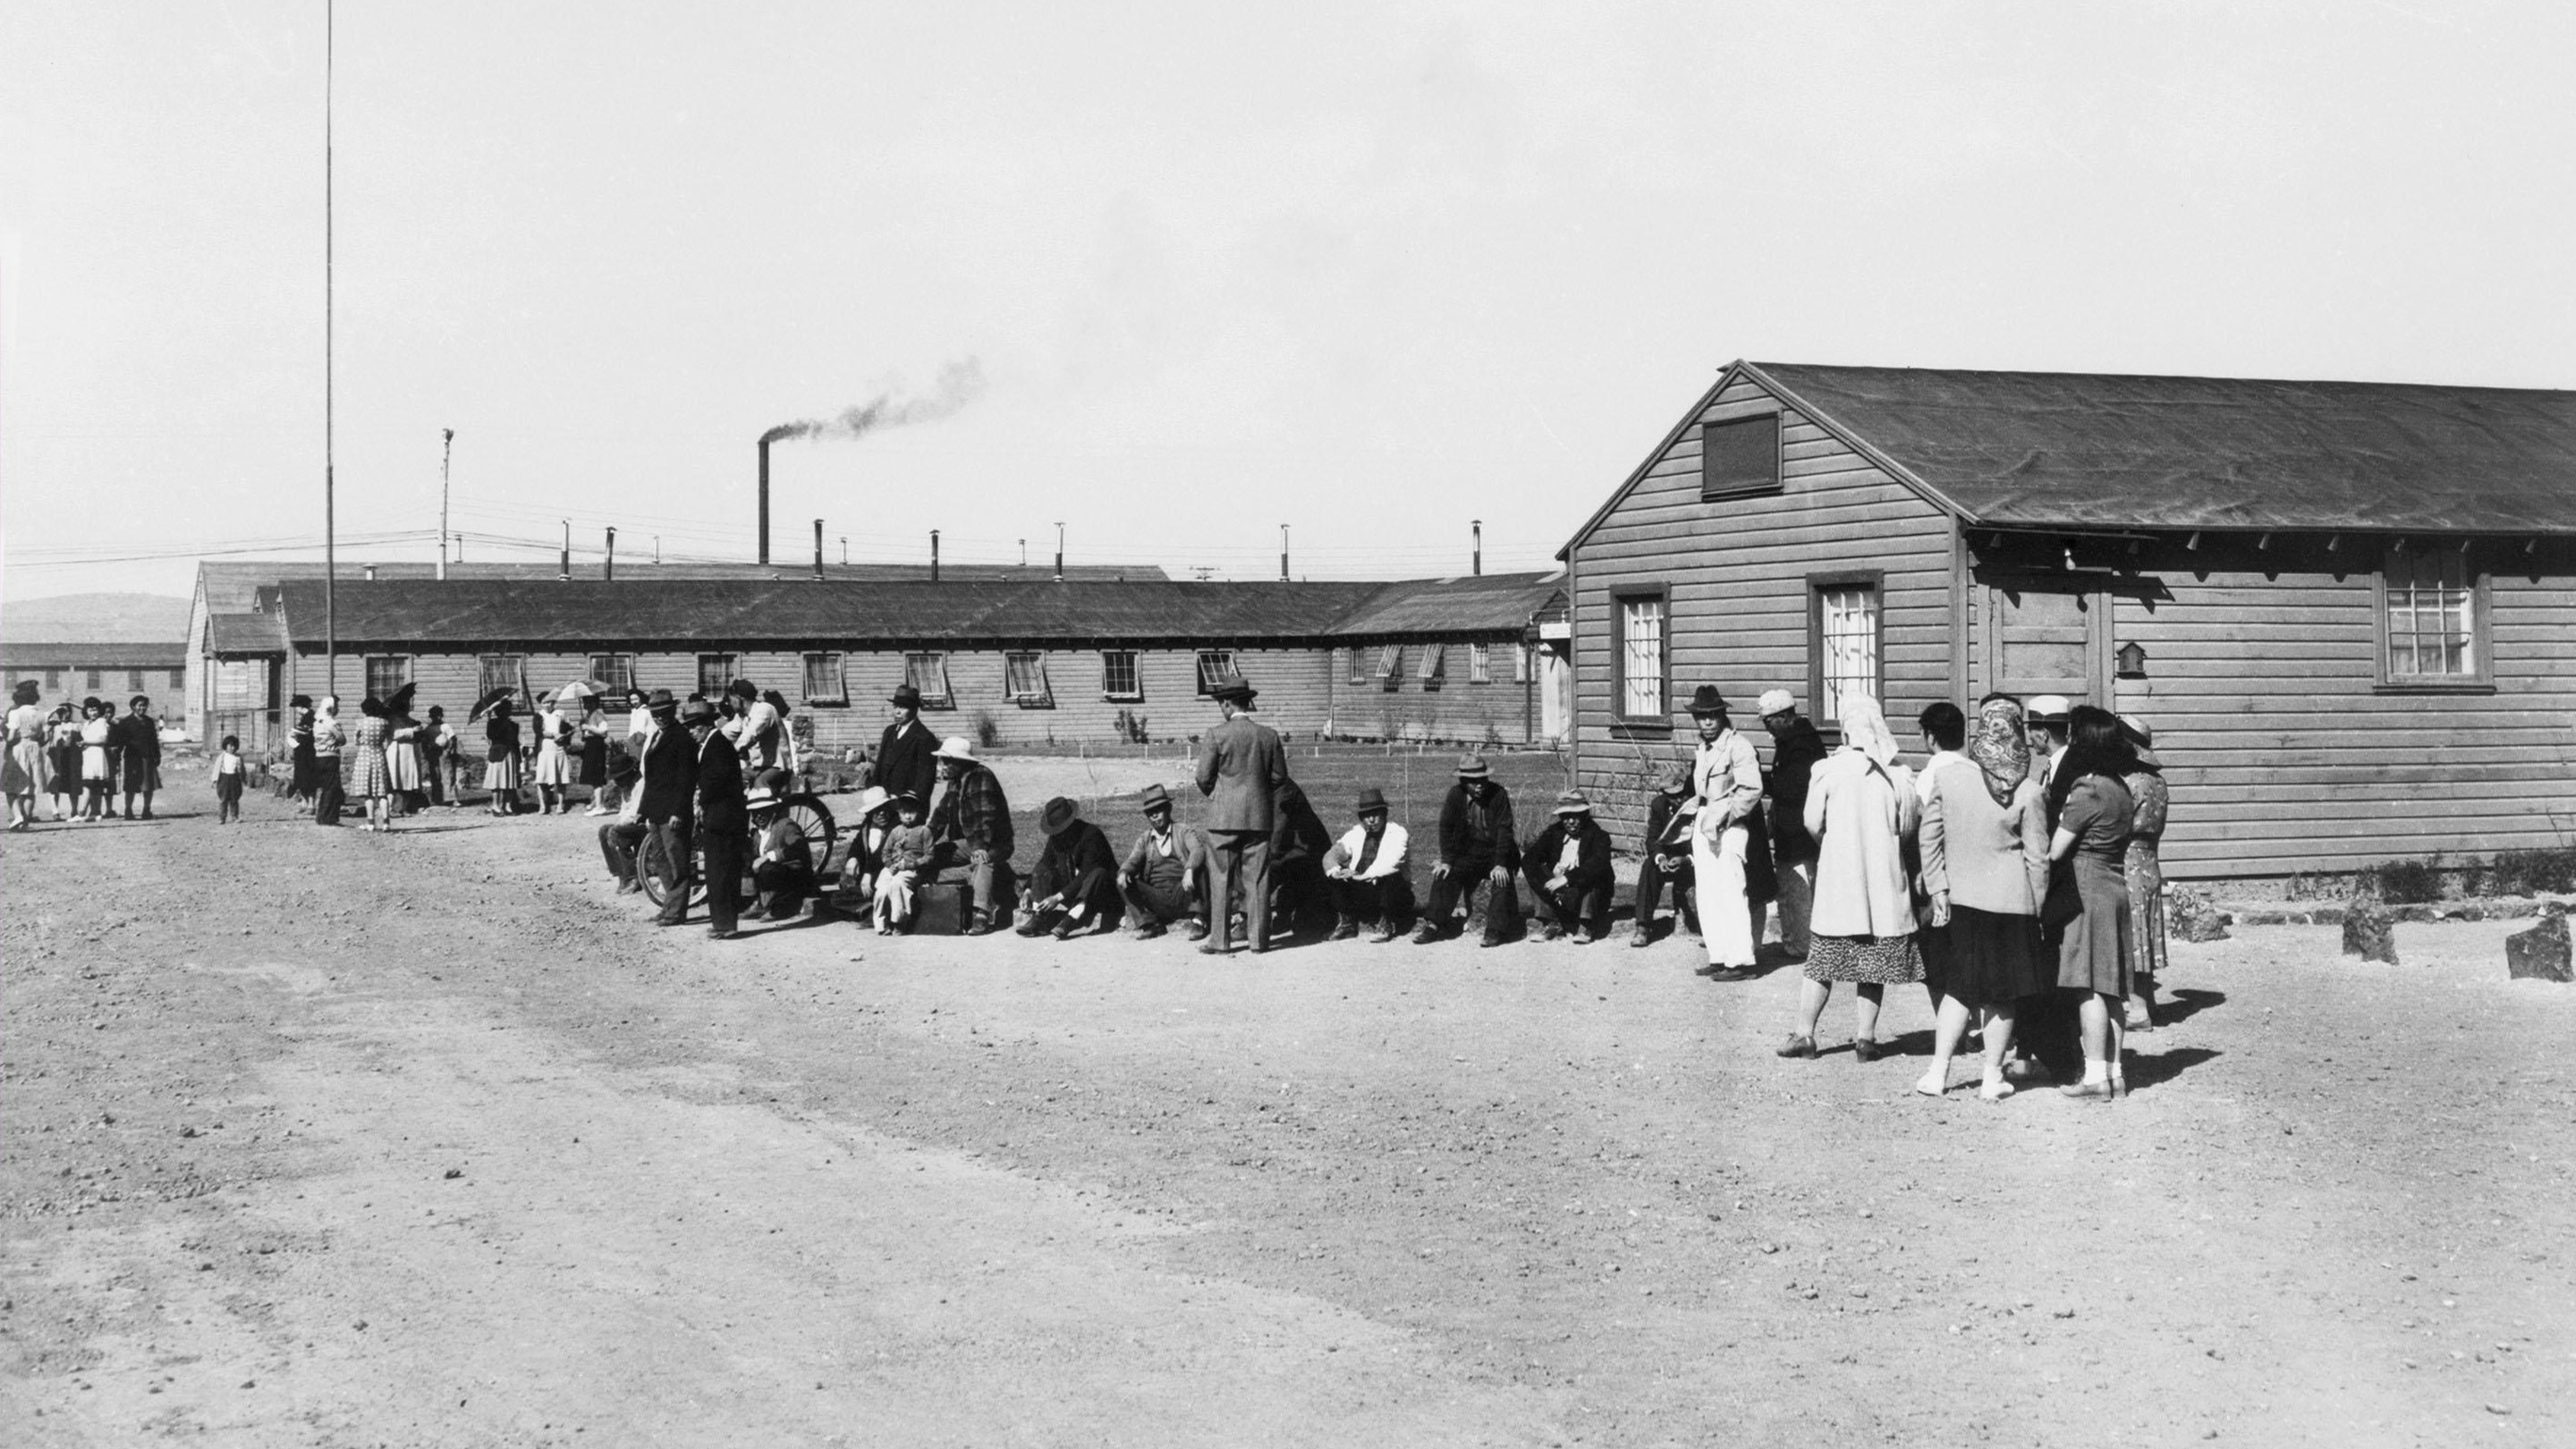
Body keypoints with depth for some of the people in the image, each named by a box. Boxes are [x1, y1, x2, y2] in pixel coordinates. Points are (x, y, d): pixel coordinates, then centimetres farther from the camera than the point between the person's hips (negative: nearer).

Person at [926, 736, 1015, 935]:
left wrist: (981, 846, -38)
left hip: (994, 843, -9)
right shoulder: (954, 782, 11)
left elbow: (985, 814, -27)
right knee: (930, 861, -4)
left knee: (983, 860, -40)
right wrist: (927, 841, 2)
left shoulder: (981, 777, -17)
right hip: (969, 842, 9)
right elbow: (941, 813, 15)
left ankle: (981, 915, -47)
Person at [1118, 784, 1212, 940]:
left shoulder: (1184, 832, 8)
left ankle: (1198, 921, -24)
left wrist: (1189, 870, -34)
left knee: (1196, 865, -27)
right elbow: (1133, 860, 1)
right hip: (1158, 902, 3)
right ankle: (1150, 924, -10)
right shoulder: (1144, 840, 18)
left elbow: (1198, 850, -13)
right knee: (1124, 882, -15)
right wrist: (1123, 872, -24)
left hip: (1183, 896, -3)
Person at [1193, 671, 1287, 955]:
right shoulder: (1269, 735, 2)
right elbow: (1279, 776, 7)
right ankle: (1259, 939, 8)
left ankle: (1219, 940, 4)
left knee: (1221, 879, 3)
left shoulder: (1217, 735, -9)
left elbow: (1203, 777, -6)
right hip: (1259, 816, 3)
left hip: (1224, 816, -3)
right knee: (1257, 879, 7)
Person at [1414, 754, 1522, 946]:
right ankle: (1434, 925, -15)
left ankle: (1496, 931, -24)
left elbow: (1504, 829, -18)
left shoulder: (1498, 794, -15)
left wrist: (1500, 864, -26)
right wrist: (1446, 861, -13)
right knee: (1444, 875, -16)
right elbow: (1446, 828, -4)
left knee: (1502, 880, -28)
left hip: (1495, 853, -3)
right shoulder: (1456, 795, -6)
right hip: (1468, 854, 3)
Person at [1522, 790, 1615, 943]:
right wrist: (1548, 885, -24)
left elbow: (1599, 863, -28)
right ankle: (1553, 924, -18)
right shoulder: (1553, 832, 4)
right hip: (1556, 893, 4)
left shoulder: (1598, 834, -8)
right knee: (1534, 871, -15)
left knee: (1593, 874, -31)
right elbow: (1529, 858, -8)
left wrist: (1567, 878, -37)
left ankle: (1585, 926, -25)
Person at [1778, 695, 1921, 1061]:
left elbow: (1812, 822, -5)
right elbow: (1909, 826, 0)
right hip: (1885, 879, 1)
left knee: (1823, 959, 8)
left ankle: (1804, 1034, 10)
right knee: (1874, 961, 8)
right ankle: (1865, 1037, 9)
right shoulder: (1898, 774, -5)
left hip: (1838, 878, -1)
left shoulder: (1828, 770, -9)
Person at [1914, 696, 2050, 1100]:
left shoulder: (1945, 776, -6)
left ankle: (1937, 1072, 12)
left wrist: (1937, 888, 4)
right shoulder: (2028, 792, -11)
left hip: (1960, 899, 3)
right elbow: (2037, 859, -6)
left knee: (1959, 987, 16)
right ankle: (1993, 1078, 16)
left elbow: (1930, 838, -3)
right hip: (2009, 901, -2)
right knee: (2002, 994, 10)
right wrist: (2038, 911, 4)